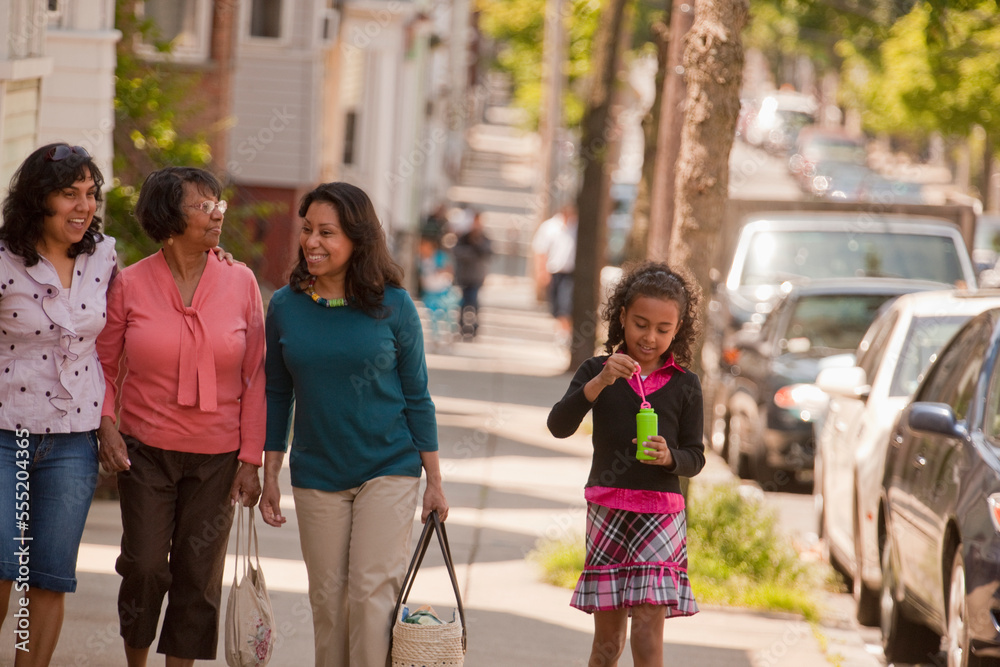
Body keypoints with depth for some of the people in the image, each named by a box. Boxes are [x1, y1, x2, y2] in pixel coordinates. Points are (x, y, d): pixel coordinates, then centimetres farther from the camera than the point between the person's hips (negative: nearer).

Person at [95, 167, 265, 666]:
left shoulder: (240, 283, -1)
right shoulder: (130, 285, -3)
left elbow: (254, 377, 2)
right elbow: (103, 365, 7)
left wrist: (250, 458, -2)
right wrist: (105, 424, -9)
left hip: (217, 456, 1)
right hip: (146, 450, -1)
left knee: (199, 576, 3)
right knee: (144, 565, -3)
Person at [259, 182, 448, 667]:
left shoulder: (392, 306, -7)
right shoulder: (285, 307, -1)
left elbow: (416, 395, 0)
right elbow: (277, 395, 7)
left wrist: (434, 481, 0)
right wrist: (269, 476, 5)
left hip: (388, 470, -3)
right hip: (316, 476, 3)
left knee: (373, 593, -10)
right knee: (328, 599, 6)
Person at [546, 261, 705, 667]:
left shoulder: (684, 385, 4)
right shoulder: (597, 371, 3)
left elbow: (695, 457, 7)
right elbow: (559, 426, -10)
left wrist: (669, 457, -16)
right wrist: (599, 383, -23)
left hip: (661, 514, -1)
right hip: (606, 509, 1)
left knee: (648, 634, -7)